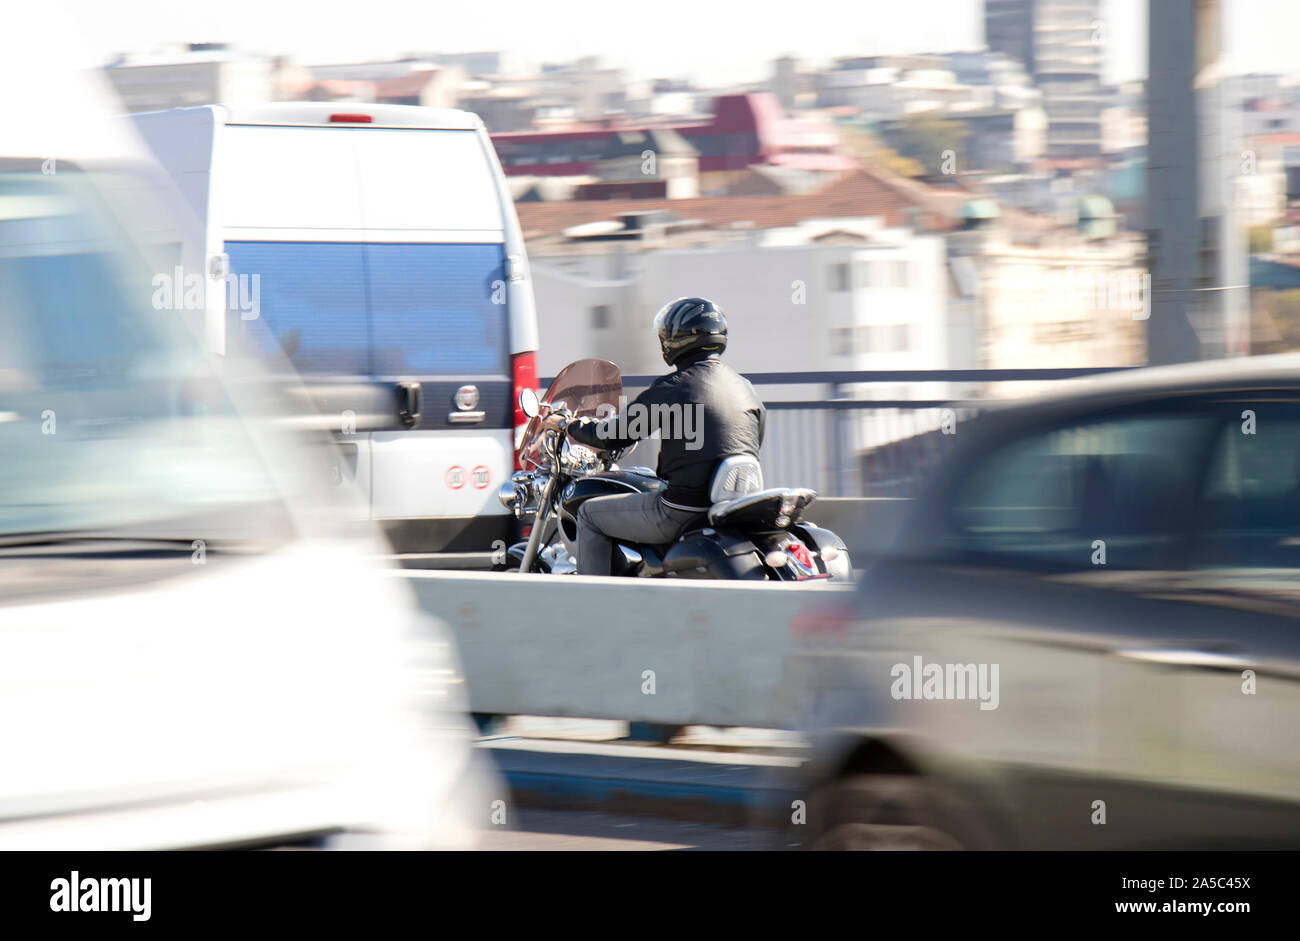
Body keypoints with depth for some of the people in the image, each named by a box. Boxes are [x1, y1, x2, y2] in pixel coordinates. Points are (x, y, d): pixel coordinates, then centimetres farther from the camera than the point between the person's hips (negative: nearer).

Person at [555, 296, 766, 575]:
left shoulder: (672, 388, -9)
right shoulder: (745, 388, 11)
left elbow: (613, 436, -2)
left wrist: (577, 428, 19)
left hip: (686, 509, -7)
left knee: (590, 514, 12)